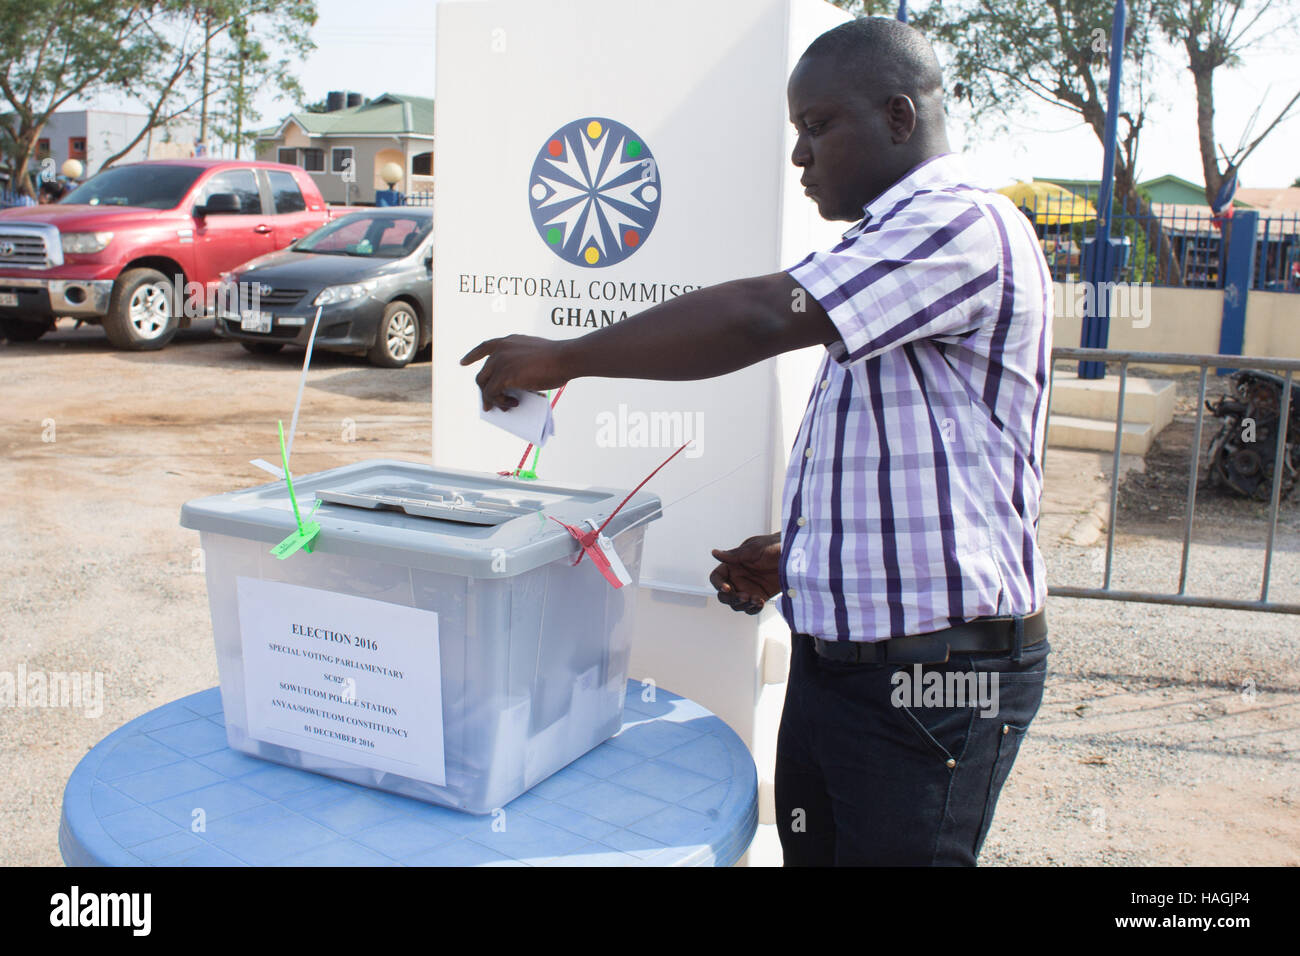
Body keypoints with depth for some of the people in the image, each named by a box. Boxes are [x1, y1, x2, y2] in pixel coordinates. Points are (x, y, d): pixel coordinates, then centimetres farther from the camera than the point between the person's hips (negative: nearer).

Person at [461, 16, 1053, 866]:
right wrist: (795, 555, 12)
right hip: (836, 658, 9)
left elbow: (758, 319, -25)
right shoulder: (890, 245, 20)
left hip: (935, 678, -9)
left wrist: (564, 358, -17)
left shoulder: (964, 225, -13)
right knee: (810, 851, 15)